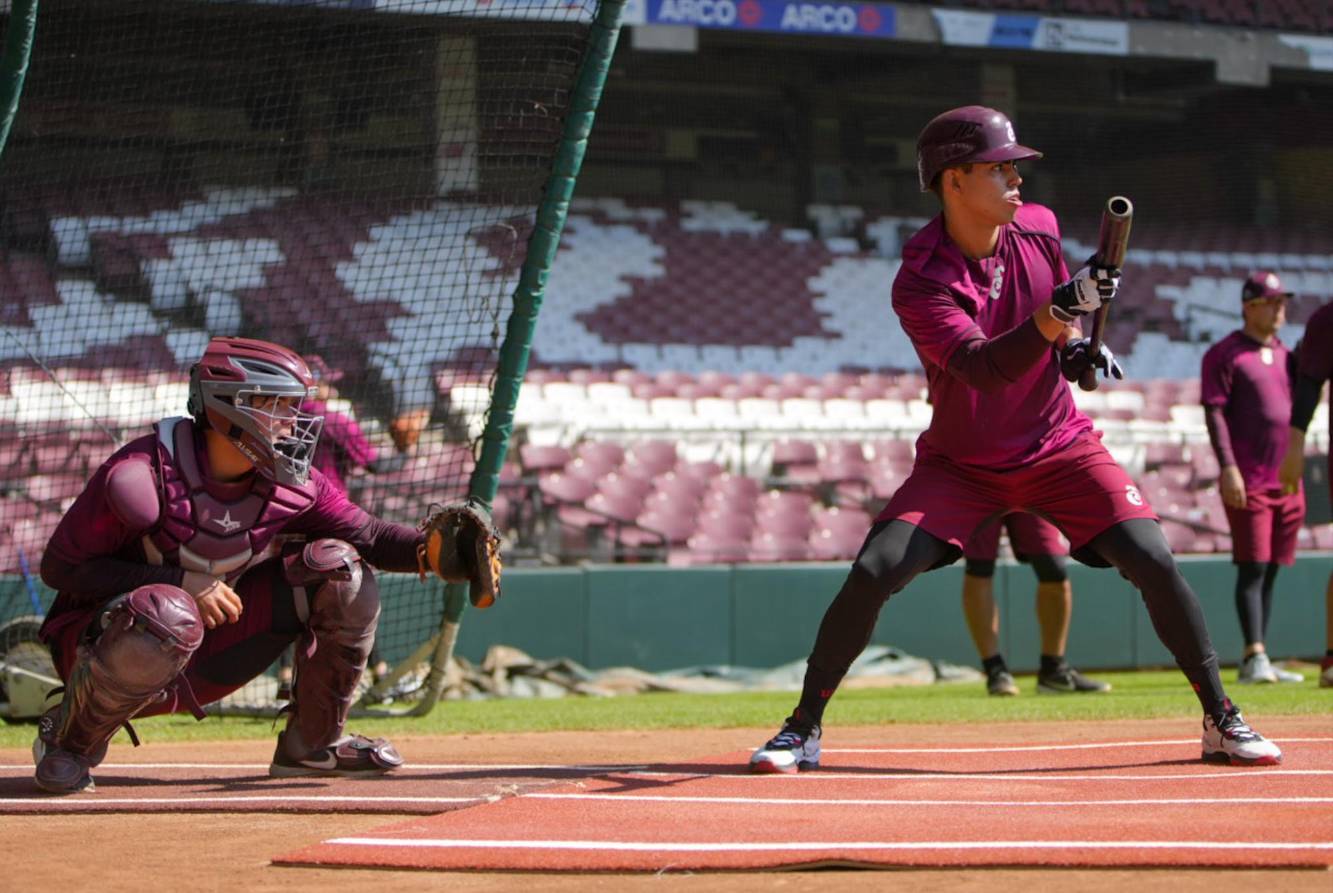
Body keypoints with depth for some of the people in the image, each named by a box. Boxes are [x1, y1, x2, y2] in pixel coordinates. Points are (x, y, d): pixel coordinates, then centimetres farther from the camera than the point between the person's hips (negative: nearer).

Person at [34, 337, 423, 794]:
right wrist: (182, 583, -26)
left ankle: (312, 743, 8)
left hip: (202, 663, 6)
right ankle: (69, 738, -13)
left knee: (338, 570, -7)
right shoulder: (142, 475, -25)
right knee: (169, 616, -42)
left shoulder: (289, 484, -7)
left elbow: (368, 535, -2)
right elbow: (59, 567, -20)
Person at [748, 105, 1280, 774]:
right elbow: (981, 366, -36)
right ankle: (804, 727, -1)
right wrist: (1057, 313, -50)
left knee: (1154, 561, -13)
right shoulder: (919, 283, -21)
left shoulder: (1039, 229, -5)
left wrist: (1076, 345, -5)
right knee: (874, 573, -17)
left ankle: (1220, 721, 0)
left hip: (1060, 449, 3)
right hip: (961, 462, -3)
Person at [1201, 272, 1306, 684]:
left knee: (1270, 572, 7)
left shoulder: (1286, 355, 18)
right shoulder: (1225, 354, -3)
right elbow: (1214, 413, -9)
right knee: (1253, 569, -12)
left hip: (1286, 478, 7)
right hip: (1248, 479, -7)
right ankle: (1254, 658, -15)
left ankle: (1256, 664, 10)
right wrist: (1228, 468, -19)